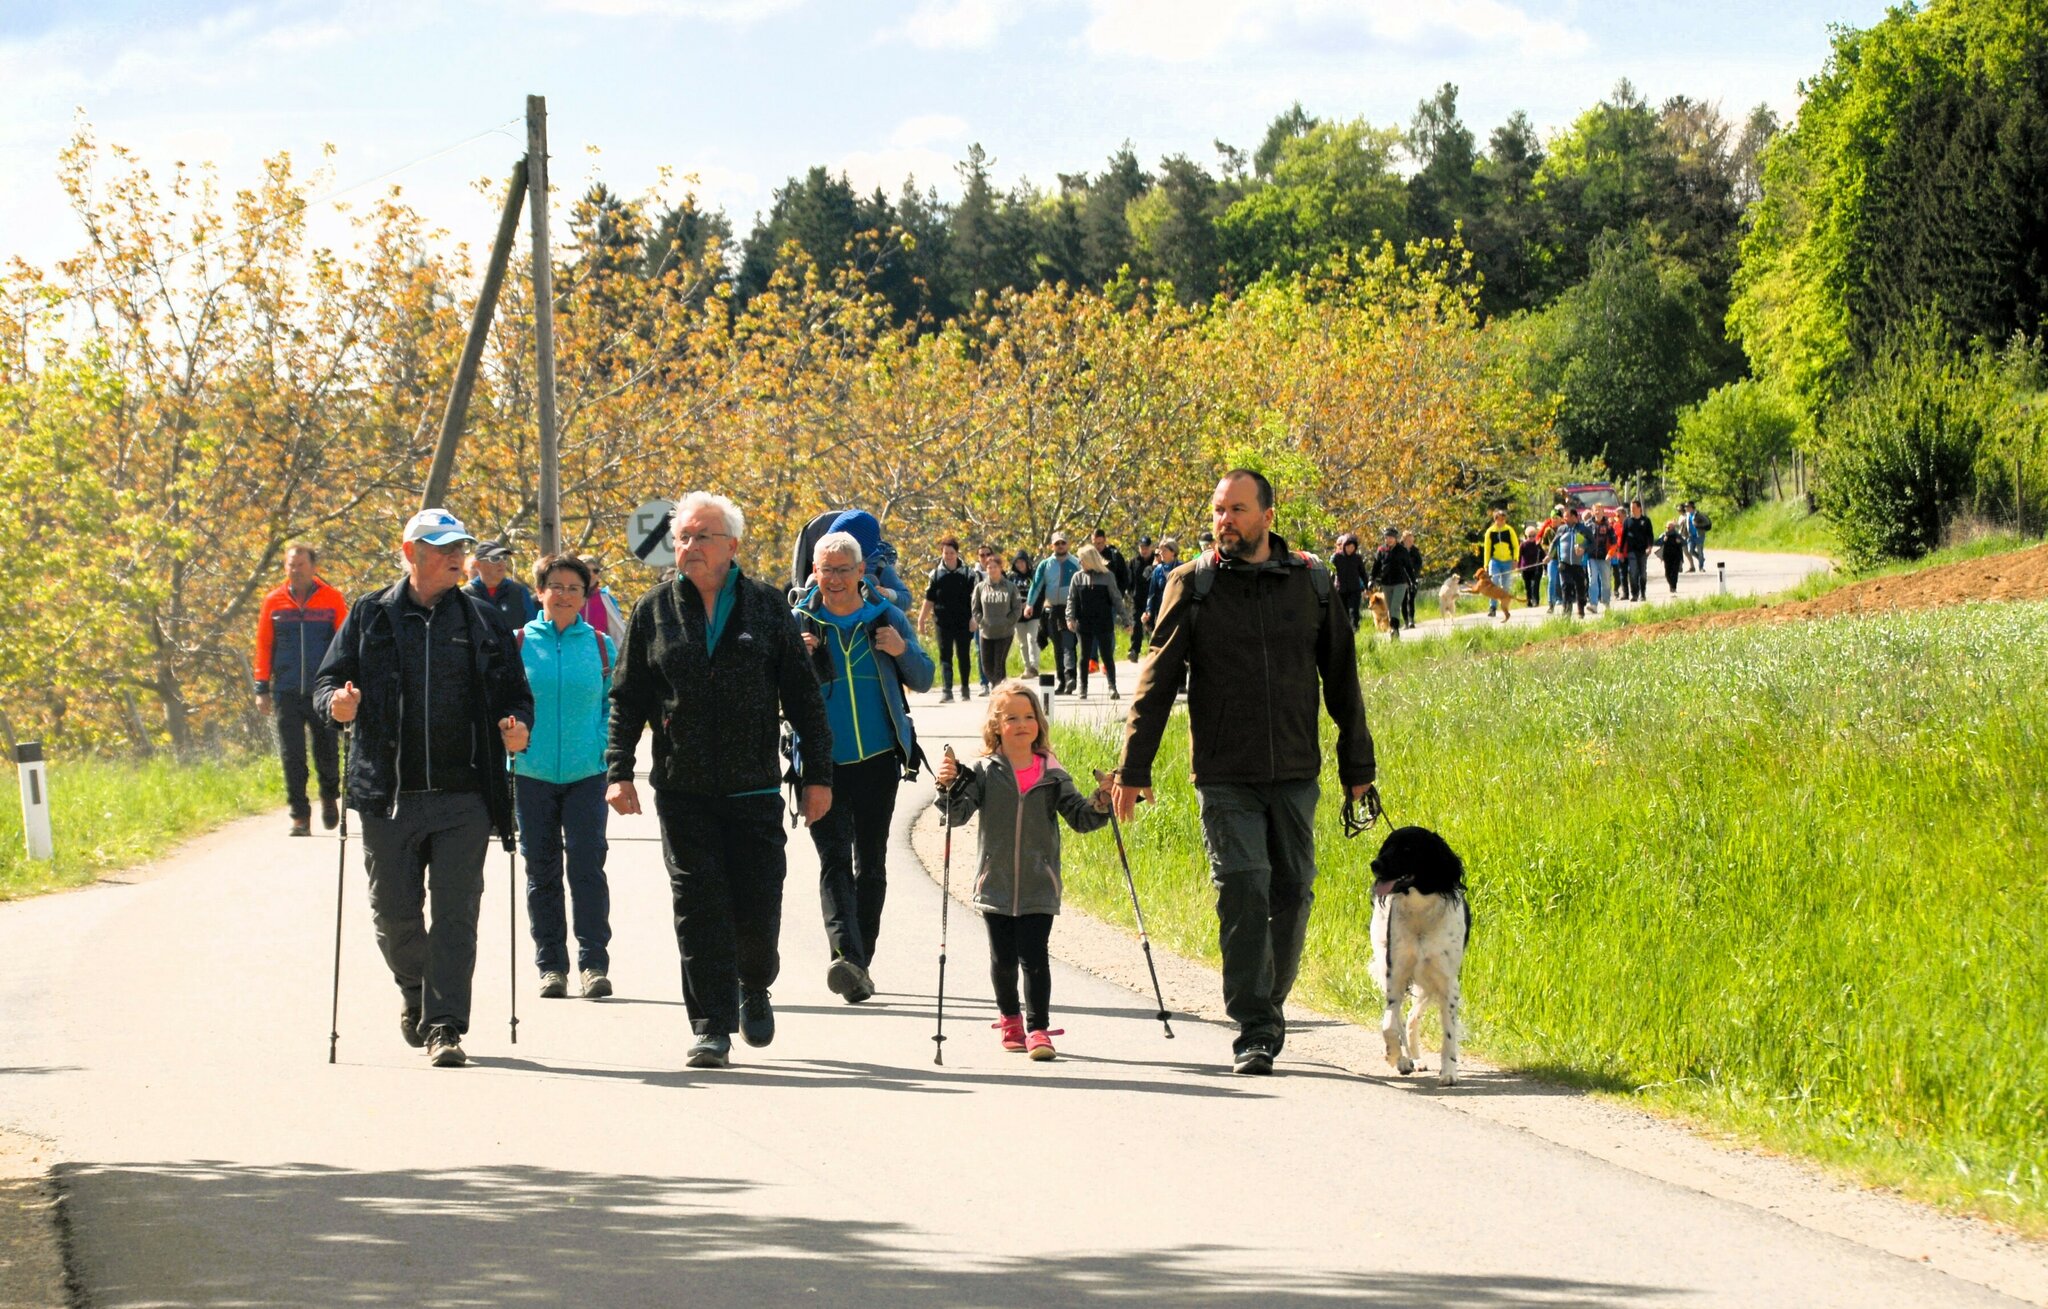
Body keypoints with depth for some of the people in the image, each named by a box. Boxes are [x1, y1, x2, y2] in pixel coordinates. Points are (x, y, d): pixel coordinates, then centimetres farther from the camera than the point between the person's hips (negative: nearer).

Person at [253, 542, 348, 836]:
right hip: (286, 694, 1)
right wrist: (262, 689, 4)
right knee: (292, 758, -1)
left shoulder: (332, 600, 1)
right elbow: (264, 646, 9)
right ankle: (299, 816, 6)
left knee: (327, 754, 5)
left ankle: (330, 798, 33)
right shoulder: (274, 602, 6)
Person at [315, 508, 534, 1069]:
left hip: (464, 796, 0)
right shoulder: (370, 617, 8)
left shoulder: (482, 620, 10)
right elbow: (327, 682, 9)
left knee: (455, 913, -7)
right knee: (394, 913, 5)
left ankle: (444, 1025, -4)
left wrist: (517, 727, -6)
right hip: (389, 796, 0)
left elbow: (513, 690, 14)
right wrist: (337, 703, -14)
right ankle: (417, 994, 34)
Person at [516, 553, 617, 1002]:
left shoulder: (602, 646, 6)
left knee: (586, 864, -9)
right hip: (532, 775, 1)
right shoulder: (519, 643, 3)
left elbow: (615, 704, 11)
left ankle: (593, 964, -6)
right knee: (542, 871, 5)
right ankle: (550, 965, 13)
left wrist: (604, 747, -3)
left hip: (587, 774, -1)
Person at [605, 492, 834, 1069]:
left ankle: (754, 987, 30)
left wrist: (818, 774, 3)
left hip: (754, 787, 0)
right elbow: (627, 699, 9)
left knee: (758, 908, 0)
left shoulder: (767, 607, 4)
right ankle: (712, 1027, 0)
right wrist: (619, 770, -1)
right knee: (699, 908, -4)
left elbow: (803, 696, 6)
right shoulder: (654, 612, 6)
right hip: (682, 789, 0)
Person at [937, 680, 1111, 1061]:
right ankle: (1010, 1018, 32)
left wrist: (1101, 804, -15)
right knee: (1003, 959, 10)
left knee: (1034, 958, -8)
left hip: (1038, 889, -1)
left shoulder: (1052, 776, 2)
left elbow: (1080, 817, 4)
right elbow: (957, 813, -9)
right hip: (995, 885, 1)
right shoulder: (983, 772, 0)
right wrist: (949, 787, -28)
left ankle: (1038, 1028, -2)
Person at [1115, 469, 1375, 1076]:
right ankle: (1254, 1032, -9)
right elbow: (1157, 679, 1)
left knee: (1292, 891, 5)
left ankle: (1269, 1007, 24)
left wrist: (1357, 765, 13)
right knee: (1243, 890, -11)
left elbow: (1341, 678, 12)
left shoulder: (1310, 582, 6)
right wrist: (1134, 768, -4)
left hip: (1295, 773, 2)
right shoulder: (1192, 587, 1)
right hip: (1225, 775, -2)